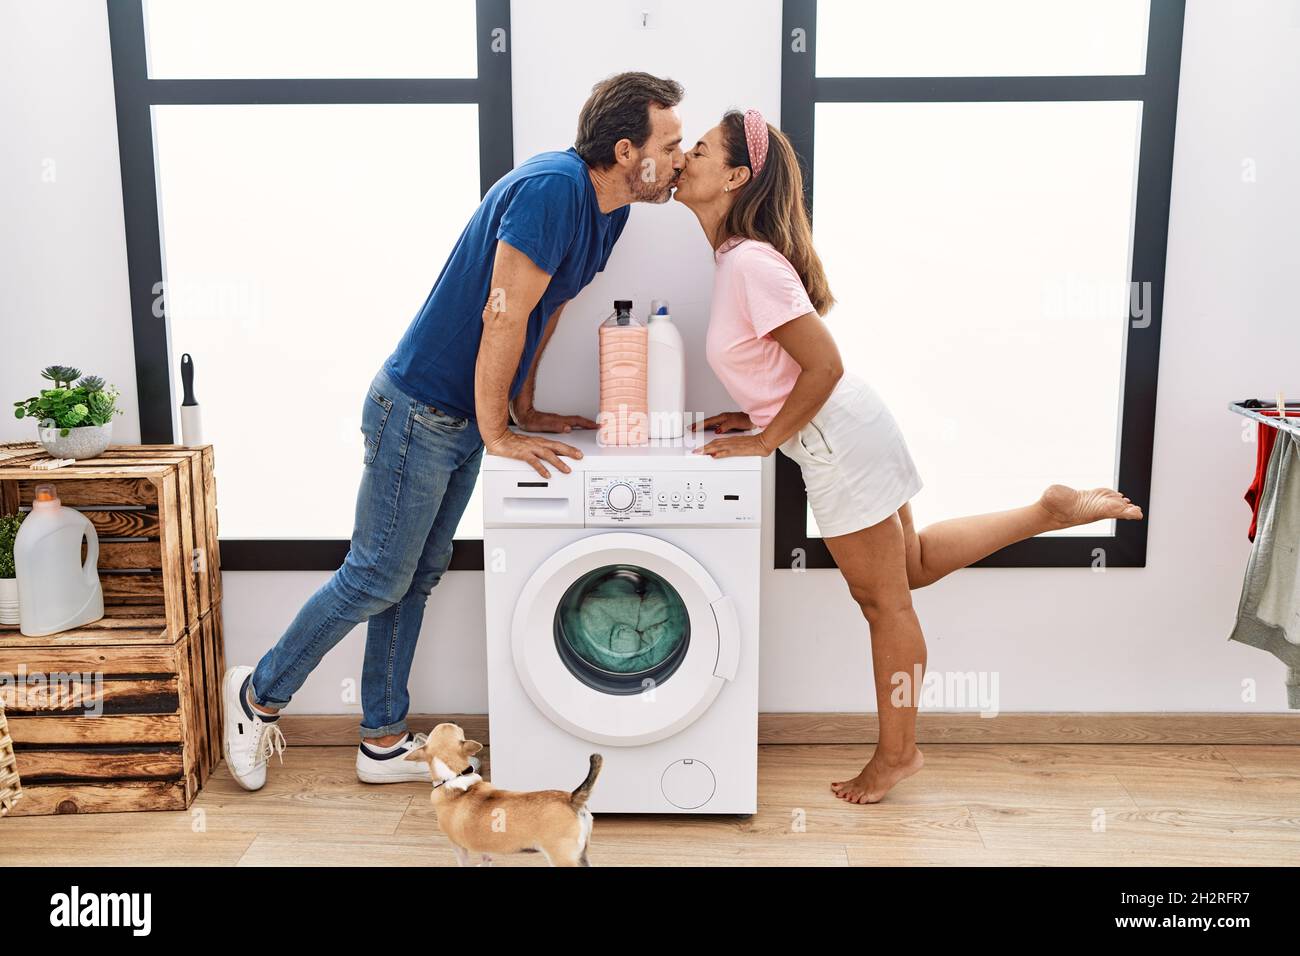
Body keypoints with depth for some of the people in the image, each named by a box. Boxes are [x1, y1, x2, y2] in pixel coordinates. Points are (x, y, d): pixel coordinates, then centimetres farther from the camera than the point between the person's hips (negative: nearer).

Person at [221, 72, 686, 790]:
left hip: (464, 418, 9)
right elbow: (504, 315, -25)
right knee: (377, 579, 3)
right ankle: (260, 692, 25)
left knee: (415, 578, 14)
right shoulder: (552, 188, -24)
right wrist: (498, 432, -18)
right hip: (418, 411, -9)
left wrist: (525, 408, 14)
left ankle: (383, 743, 27)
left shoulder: (607, 209, 6)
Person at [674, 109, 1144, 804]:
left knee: (883, 599, 5)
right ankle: (1050, 511, 25)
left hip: (839, 437, -10)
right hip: (838, 434, 10)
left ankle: (897, 753, 21)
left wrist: (764, 439, -14)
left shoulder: (750, 262, -21)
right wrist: (754, 415, 10)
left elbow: (825, 366, -23)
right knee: (911, 563, 23)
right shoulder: (735, 256, 8)